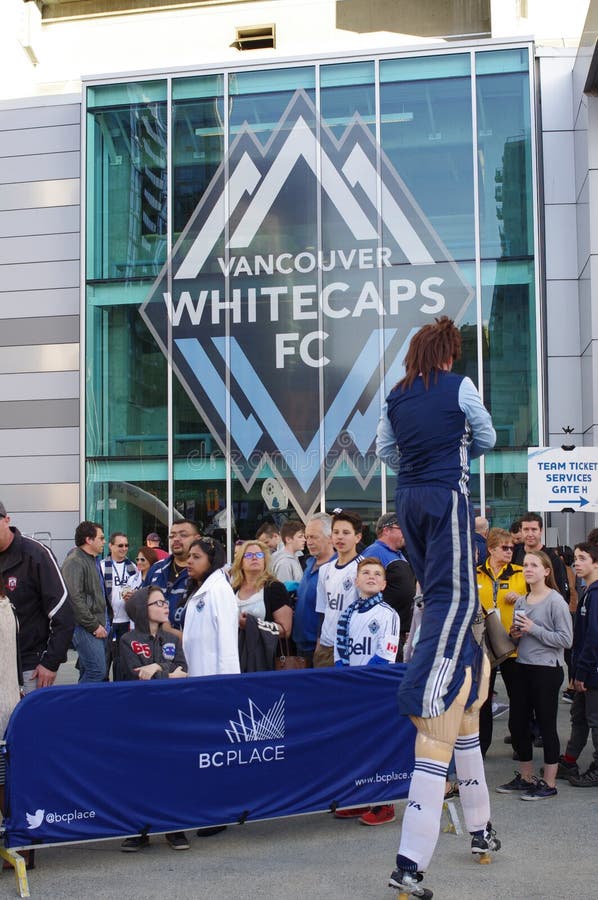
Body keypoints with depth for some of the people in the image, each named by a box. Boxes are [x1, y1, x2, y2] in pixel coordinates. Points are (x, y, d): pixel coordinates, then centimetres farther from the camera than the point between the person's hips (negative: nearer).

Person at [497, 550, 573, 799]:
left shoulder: (555, 601, -10)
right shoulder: (521, 601, 11)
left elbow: (566, 639, -16)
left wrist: (534, 629, -18)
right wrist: (515, 634, 0)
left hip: (546, 669, -7)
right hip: (522, 667, 7)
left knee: (546, 725, 2)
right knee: (518, 723, 11)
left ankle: (549, 783, 15)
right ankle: (525, 778, 27)